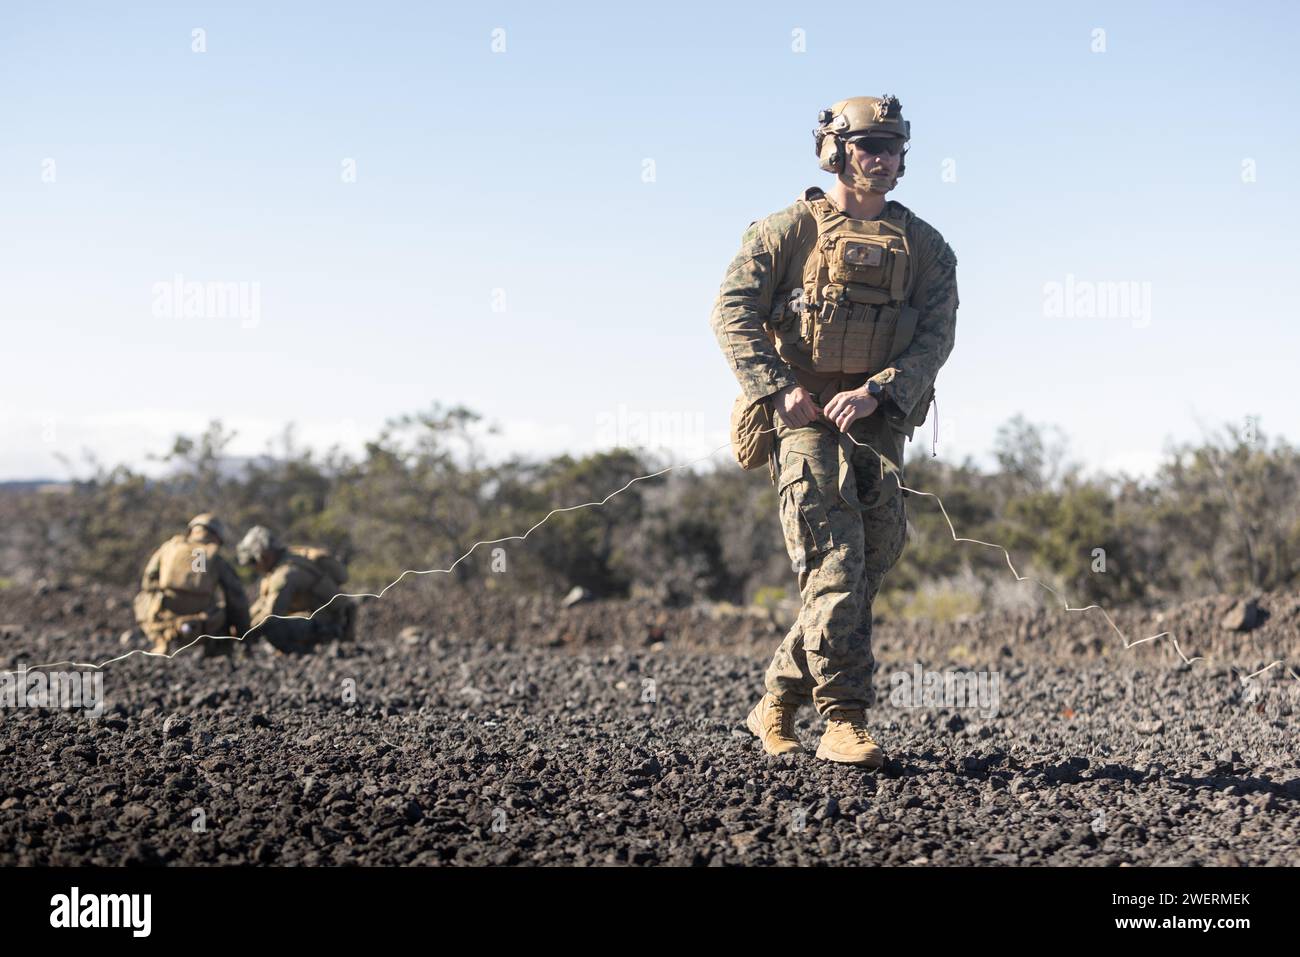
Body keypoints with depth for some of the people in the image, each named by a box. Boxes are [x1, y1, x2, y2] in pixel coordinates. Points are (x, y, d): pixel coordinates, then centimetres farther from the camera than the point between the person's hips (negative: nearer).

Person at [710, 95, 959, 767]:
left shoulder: (925, 246, 12)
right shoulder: (791, 229, 4)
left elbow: (937, 335, 0)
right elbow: (732, 313, -4)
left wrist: (874, 391, -15)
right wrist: (779, 388, -16)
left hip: (878, 420, 4)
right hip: (804, 417, -4)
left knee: (873, 560, 3)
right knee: (835, 564, -14)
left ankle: (778, 701, 18)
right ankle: (844, 721, -13)